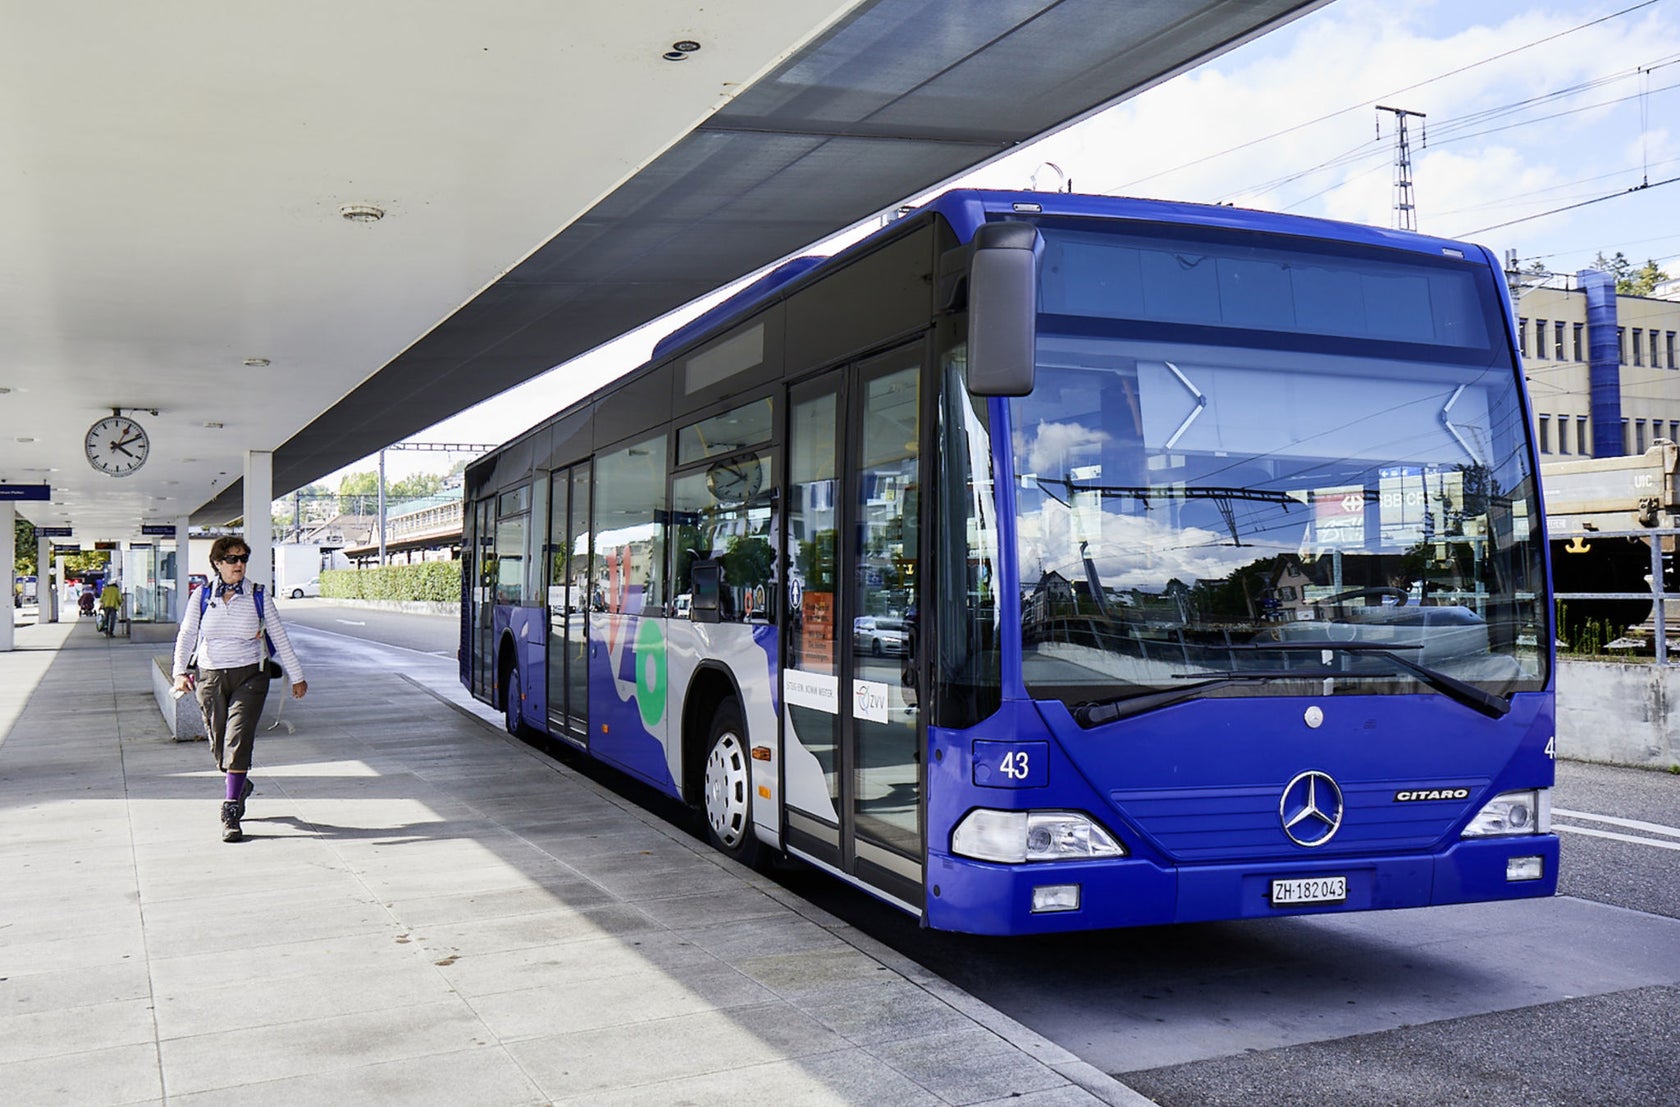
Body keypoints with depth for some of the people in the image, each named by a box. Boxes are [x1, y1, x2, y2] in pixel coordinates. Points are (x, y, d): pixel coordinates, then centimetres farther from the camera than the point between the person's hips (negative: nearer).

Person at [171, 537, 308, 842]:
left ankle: (231, 814, -8)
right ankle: (242, 786, 40)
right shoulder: (202, 597, 3)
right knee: (219, 745, 9)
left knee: (238, 741, -13)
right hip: (210, 677, 2)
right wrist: (180, 671, -15)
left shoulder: (258, 597, 1)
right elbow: (186, 635, 1)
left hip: (249, 677, -2)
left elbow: (280, 638, 7)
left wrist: (296, 677, 9)